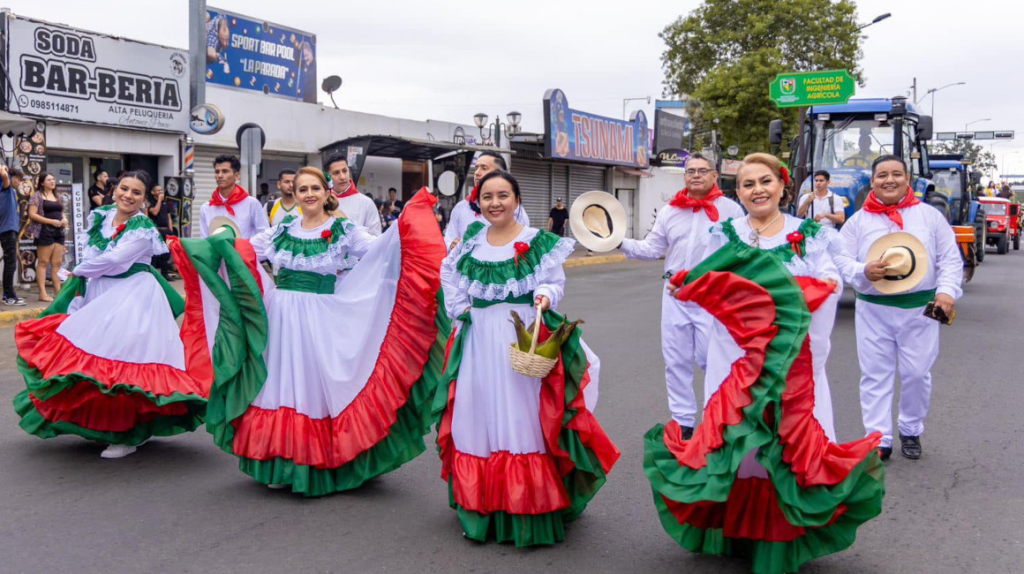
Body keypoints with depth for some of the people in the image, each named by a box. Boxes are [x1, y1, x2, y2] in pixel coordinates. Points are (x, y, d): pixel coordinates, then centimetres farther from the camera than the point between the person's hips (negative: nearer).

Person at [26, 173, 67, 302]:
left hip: (59, 232, 6)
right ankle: (43, 293, -5)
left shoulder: (57, 196, 18)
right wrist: (51, 221, -16)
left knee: (57, 263, 7)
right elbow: (32, 214, -10)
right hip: (45, 232, -6)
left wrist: (64, 219, 2)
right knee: (43, 262, -5)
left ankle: (58, 291, 11)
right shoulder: (37, 196, -2)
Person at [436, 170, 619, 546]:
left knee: (522, 416, -4)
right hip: (479, 340, 4)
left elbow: (554, 282, -3)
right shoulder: (471, 242, 10)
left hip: (524, 338, -4)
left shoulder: (537, 242, -2)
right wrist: (459, 308, 10)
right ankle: (482, 507, 19)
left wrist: (546, 296, -23)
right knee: (478, 416, 7)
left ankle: (530, 509, 6)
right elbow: (449, 274, 21)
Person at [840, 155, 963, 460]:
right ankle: (878, 438, 10)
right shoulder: (858, 221, 2)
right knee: (875, 375, 3)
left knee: (917, 374, 7)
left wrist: (947, 290, -12)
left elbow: (950, 259, 3)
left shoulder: (930, 215, 4)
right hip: (874, 310, 0)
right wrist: (863, 272, -22)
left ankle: (911, 431, 28)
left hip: (920, 309, 1)